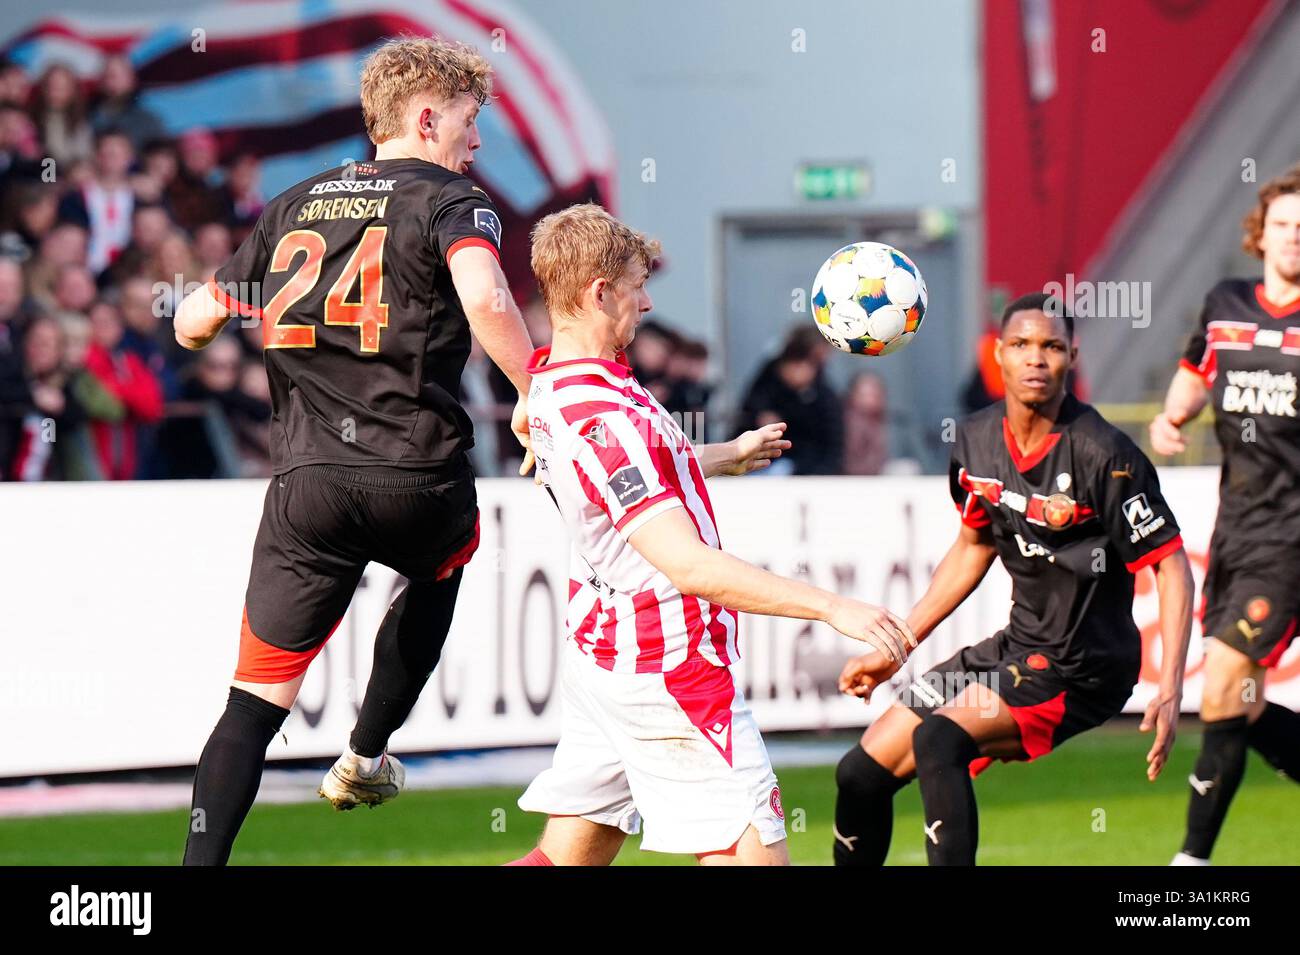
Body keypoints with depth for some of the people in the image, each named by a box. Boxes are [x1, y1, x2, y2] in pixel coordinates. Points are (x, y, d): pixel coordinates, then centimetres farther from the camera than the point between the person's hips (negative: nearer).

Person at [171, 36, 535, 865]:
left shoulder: (294, 205, 15)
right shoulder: (450, 200, 0)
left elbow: (193, 323, 18)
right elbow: (484, 299, -22)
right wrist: (537, 391, -13)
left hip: (307, 483, 2)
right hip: (417, 477, -2)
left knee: (258, 696, 2)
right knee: (440, 570, 34)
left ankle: (201, 862, -12)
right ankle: (365, 757, 36)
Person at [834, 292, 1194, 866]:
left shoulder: (1102, 454, -20)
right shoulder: (977, 439, 0)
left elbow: (1171, 566, -16)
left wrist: (1169, 693, -26)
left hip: (1082, 672, -7)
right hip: (1016, 647, 7)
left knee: (938, 738, -30)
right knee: (861, 773, 7)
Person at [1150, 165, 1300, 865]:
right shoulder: (1225, 307, 8)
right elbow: (1195, 372, 28)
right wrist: (1170, 419, 9)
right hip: (1235, 530, 6)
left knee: (1221, 693, -14)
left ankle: (1195, 856, -7)